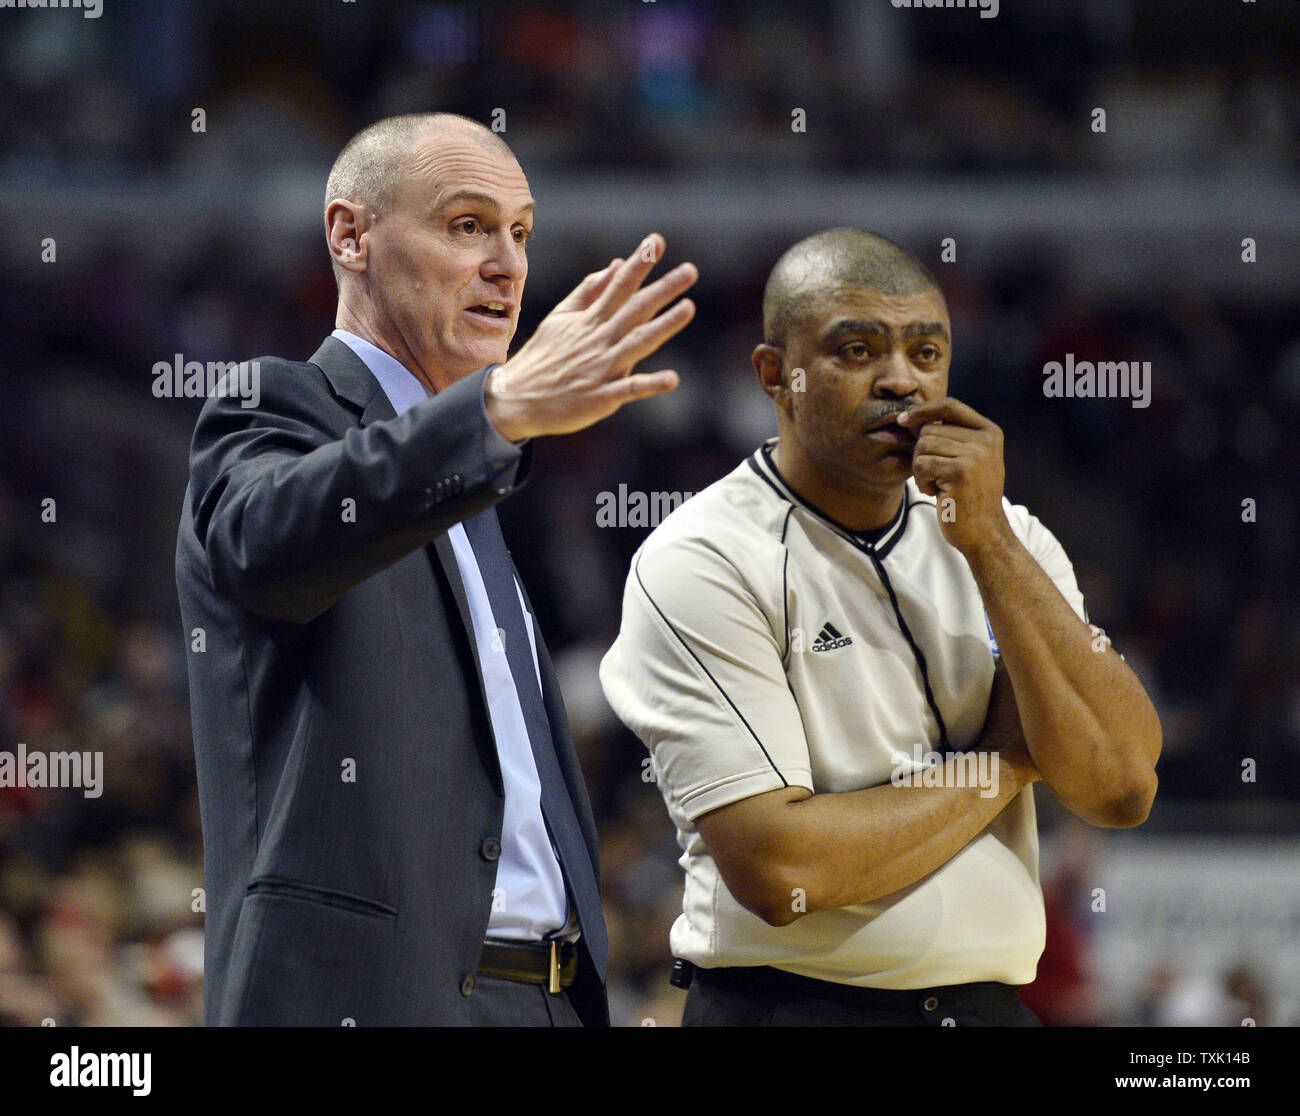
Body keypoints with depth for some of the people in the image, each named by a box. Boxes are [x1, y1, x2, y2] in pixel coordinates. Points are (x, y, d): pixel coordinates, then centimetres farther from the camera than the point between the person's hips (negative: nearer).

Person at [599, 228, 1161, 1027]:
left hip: (991, 1003, 5)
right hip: (788, 1002, -4)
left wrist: (989, 543, -10)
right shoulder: (701, 563, -9)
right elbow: (777, 870, -18)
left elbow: (1123, 787, -5)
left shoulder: (1004, 538, 7)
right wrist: (1003, 763, -6)